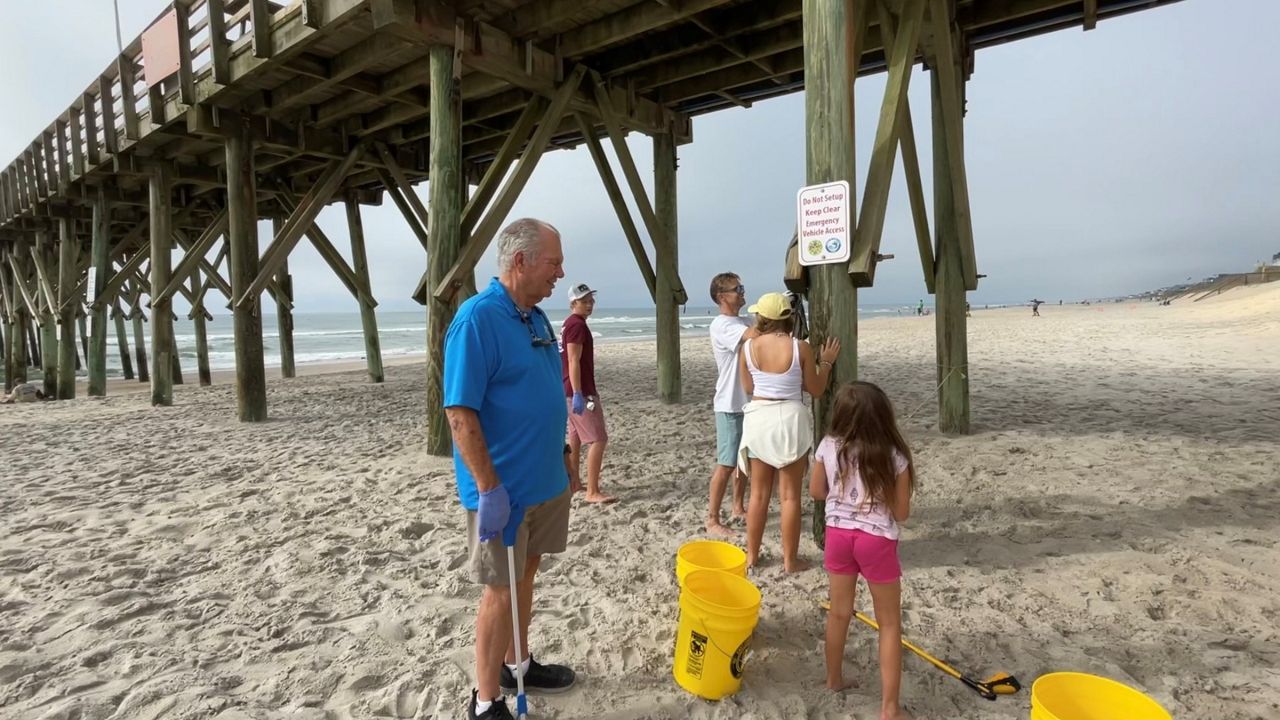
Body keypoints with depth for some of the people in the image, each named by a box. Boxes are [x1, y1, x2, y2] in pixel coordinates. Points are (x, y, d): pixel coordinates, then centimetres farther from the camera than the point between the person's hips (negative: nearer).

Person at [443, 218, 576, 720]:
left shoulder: (536, 317, 7)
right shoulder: (477, 317, -19)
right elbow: (460, 413, -23)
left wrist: (559, 458, 18)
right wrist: (489, 488, -24)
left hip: (544, 481, 8)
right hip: (504, 487, -8)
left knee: (524, 575, 20)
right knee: (501, 589, 4)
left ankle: (517, 664, 39)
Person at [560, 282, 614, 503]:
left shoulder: (569, 324, 15)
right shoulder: (577, 325, -17)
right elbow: (574, 362, -23)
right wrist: (578, 394, -27)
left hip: (572, 390, 11)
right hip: (581, 391, -11)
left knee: (576, 436, 18)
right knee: (598, 439, -9)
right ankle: (592, 492, -8)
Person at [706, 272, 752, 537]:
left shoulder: (743, 322, 12)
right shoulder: (721, 325, -17)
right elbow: (756, 335, -31)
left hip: (749, 402, 9)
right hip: (730, 406, -9)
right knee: (726, 464, -4)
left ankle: (738, 508, 32)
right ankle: (712, 520, 6)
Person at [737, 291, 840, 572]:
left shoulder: (748, 347, -4)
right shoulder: (800, 348, -10)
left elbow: (748, 388, 7)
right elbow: (816, 389, 0)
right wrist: (826, 362, 13)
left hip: (758, 418, 2)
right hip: (790, 419, -2)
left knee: (759, 493, 15)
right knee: (790, 495, 9)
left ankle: (752, 555, 25)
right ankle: (790, 560, 18)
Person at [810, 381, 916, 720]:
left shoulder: (828, 447, -10)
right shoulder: (893, 457, -17)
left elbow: (816, 492, 2)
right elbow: (901, 512, -10)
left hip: (838, 534, 3)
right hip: (877, 540, -3)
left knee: (839, 612, 21)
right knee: (890, 623, 13)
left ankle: (834, 679, 40)